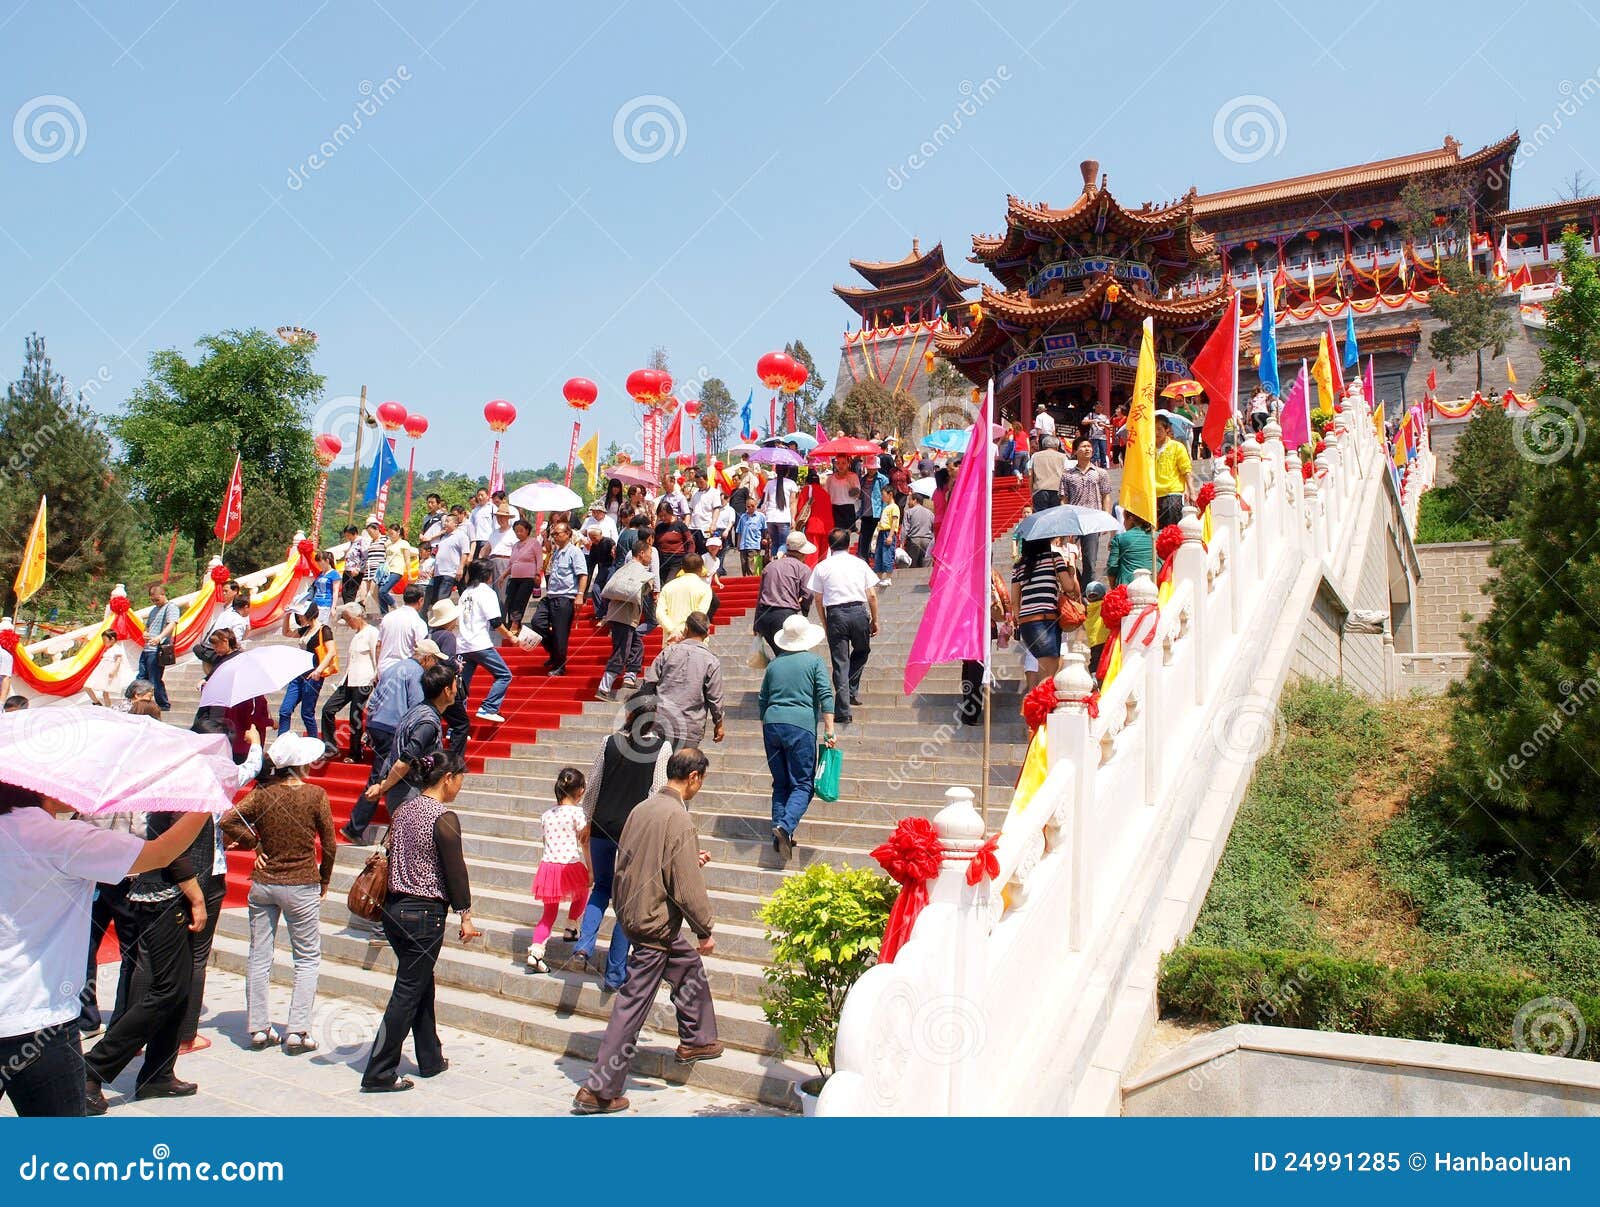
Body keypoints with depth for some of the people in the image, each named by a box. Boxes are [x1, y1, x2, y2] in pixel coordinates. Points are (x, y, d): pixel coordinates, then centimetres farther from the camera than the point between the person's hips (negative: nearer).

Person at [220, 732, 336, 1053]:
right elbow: (329, 843, -5)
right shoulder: (315, 795, -10)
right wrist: (324, 881, 9)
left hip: (263, 883, 3)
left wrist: (255, 844, 3)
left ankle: (258, 1028, 19)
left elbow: (228, 820, -11)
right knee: (308, 958, 7)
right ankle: (297, 1032, 3)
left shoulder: (264, 792, -4)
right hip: (302, 886, -3)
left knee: (259, 955, 13)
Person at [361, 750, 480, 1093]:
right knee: (408, 993, 0)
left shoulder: (403, 810, 7)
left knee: (421, 986, 19)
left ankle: (431, 1060, 30)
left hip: (394, 908, 9)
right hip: (424, 914, -8)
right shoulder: (444, 818, -16)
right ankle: (378, 1074, 5)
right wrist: (465, 915, -4)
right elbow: (455, 870, -14)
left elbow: (393, 855, 13)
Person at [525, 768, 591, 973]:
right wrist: (590, 870, -2)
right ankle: (571, 929, 31)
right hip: (570, 866, -4)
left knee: (549, 913, 13)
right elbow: (585, 843, -9)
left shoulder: (547, 815, 8)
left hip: (547, 866, 4)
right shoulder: (577, 812, -9)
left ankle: (535, 951, -1)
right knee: (582, 893, 29)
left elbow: (545, 841, 14)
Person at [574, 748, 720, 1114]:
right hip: (655, 924, -9)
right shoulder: (678, 817, -21)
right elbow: (687, 887, -22)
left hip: (632, 914, 9)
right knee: (632, 1005, 1)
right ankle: (598, 1090, 9)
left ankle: (696, 1040, 40)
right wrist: (705, 932, -10)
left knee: (690, 967, 26)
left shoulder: (642, 809, 4)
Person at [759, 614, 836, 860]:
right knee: (803, 784, 0)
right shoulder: (814, 662, 4)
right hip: (800, 726, -4)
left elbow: (762, 700, 22)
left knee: (780, 783, 14)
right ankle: (786, 825, -20)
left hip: (771, 724, 4)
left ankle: (779, 832, 7)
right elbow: (826, 697, -5)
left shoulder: (774, 664, 16)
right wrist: (829, 731, -5)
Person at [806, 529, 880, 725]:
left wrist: (825, 623, 16)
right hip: (859, 611, 0)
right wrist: (875, 620, 13)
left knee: (840, 663, 3)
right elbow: (872, 595, 5)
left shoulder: (822, 567, 6)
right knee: (862, 650, 27)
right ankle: (852, 689, 19)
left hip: (835, 614, 0)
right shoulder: (860, 563, 8)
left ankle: (843, 712, 2)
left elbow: (818, 600, 6)